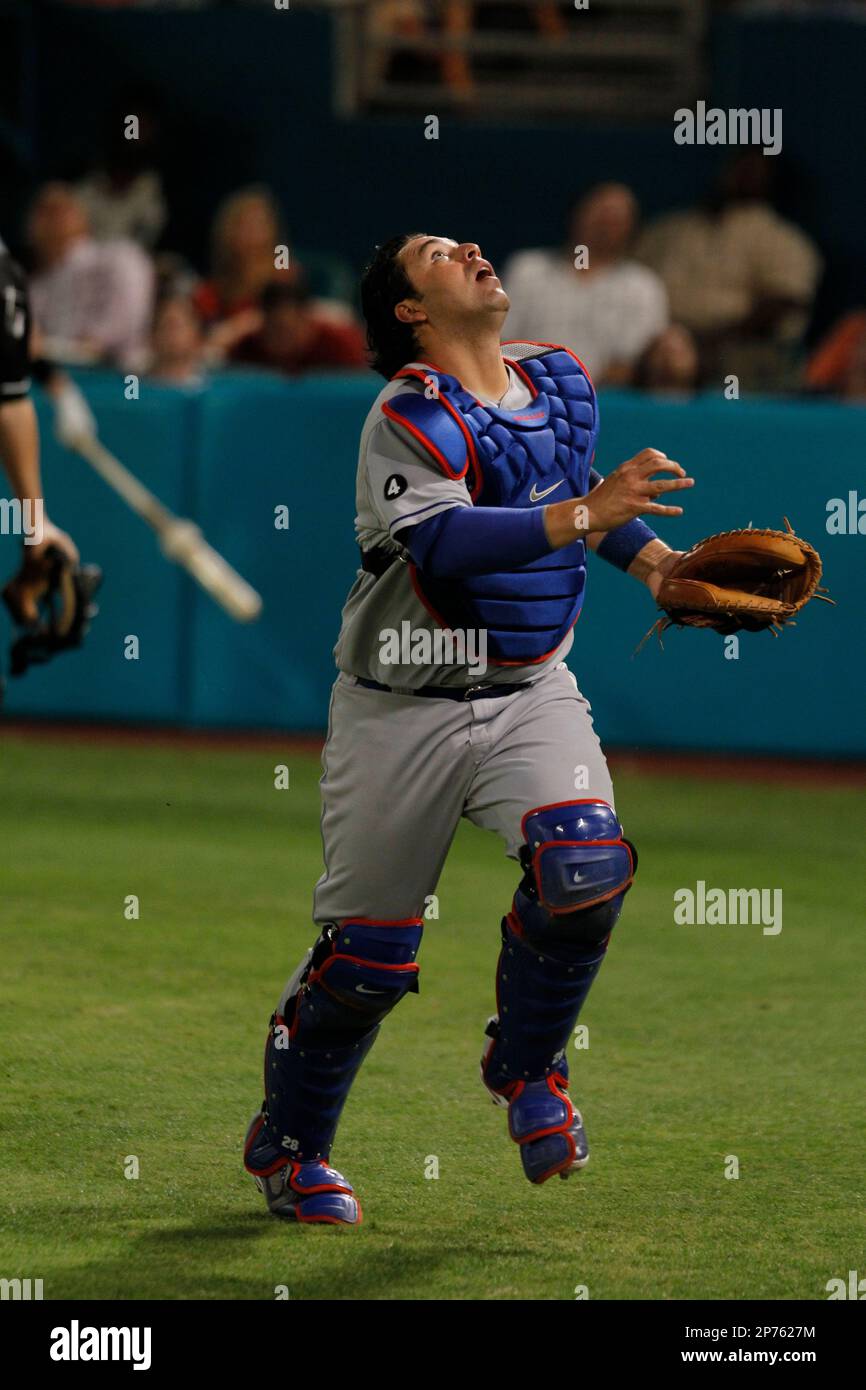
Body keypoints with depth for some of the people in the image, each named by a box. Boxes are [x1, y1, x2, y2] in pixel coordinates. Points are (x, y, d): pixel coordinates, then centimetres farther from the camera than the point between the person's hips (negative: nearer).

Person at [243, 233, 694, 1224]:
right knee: (369, 954, -1)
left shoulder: (561, 380, 7)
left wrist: (648, 557, 13)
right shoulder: (406, 418, -16)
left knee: (586, 866, -22)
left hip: (530, 692, 4)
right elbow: (445, 542, -31)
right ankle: (287, 1142, 24)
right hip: (404, 707, -4)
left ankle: (526, 1067, 4)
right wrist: (585, 514, -38)